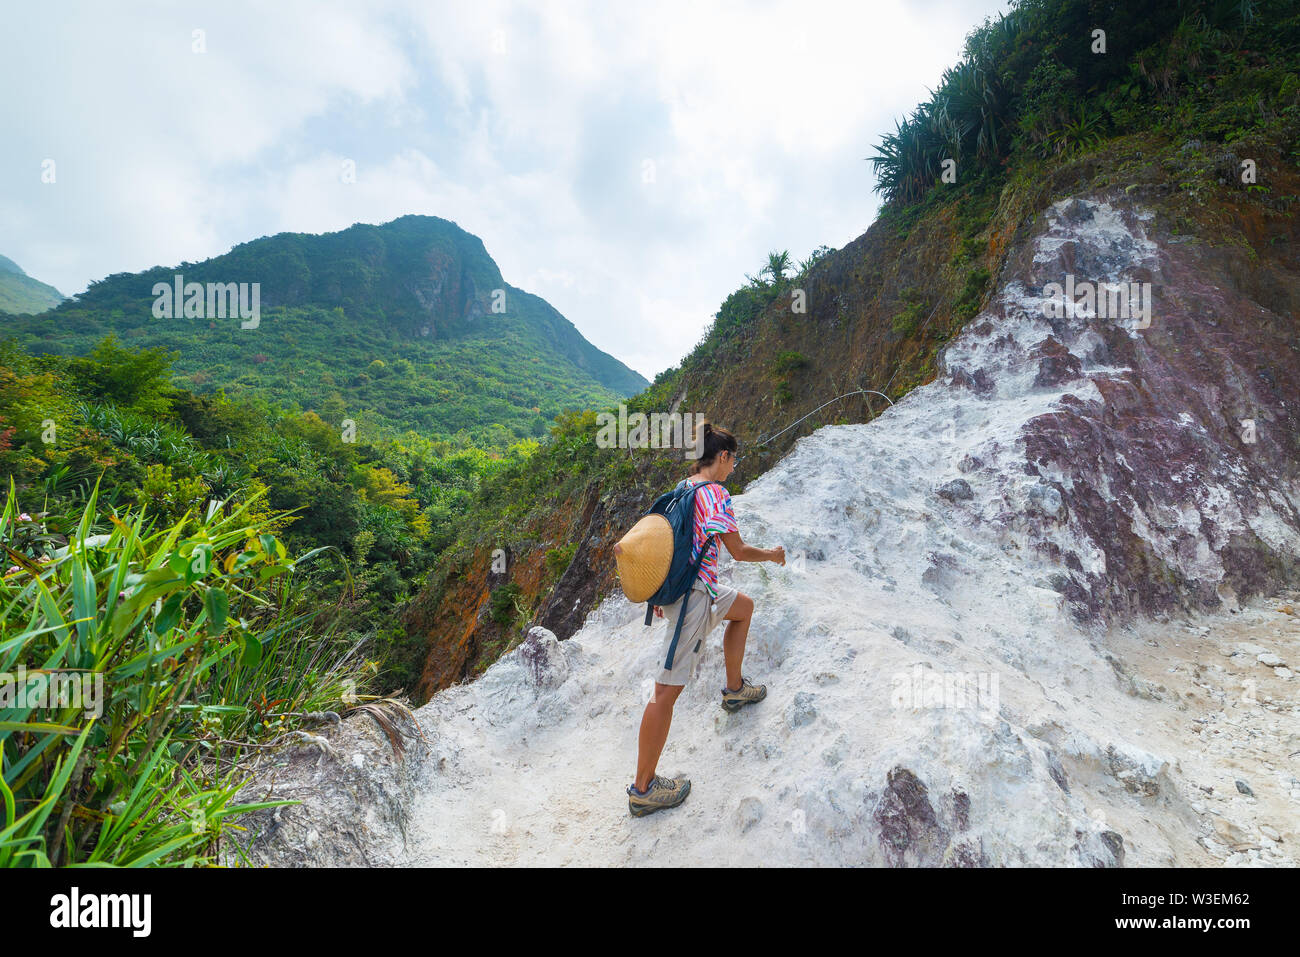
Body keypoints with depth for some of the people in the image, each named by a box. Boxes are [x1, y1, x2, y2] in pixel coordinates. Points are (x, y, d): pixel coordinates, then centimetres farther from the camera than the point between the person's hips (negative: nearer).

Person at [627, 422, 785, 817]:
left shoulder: (681, 488, 10)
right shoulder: (715, 494, -16)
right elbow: (739, 551, -13)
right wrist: (773, 555, 7)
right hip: (693, 596, -10)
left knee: (744, 606, 31)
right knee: (667, 690, -4)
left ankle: (734, 689, 44)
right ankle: (643, 789, 6)